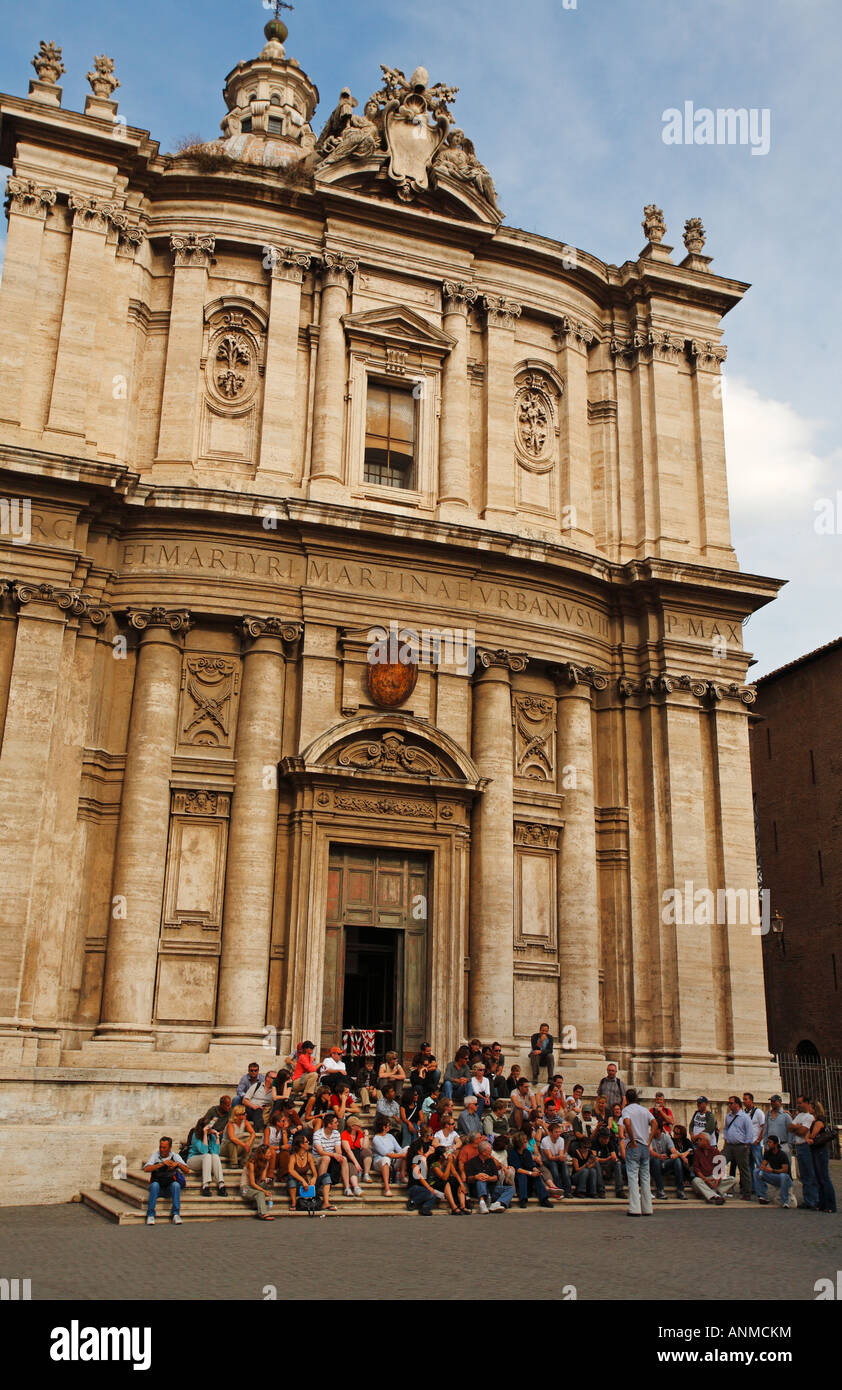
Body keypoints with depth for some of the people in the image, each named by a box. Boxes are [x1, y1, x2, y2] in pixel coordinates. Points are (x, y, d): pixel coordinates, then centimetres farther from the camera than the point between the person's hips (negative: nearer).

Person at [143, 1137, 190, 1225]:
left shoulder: (175, 1156, 7)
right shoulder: (154, 1156, 4)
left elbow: (187, 1170, 0)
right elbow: (146, 1169, -14)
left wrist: (178, 1164, -19)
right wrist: (162, 1164, -24)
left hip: (169, 1187, 1)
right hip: (157, 1188, -1)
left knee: (176, 1184, -30)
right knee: (154, 1184, -32)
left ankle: (176, 1214, -27)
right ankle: (150, 1214, -27)